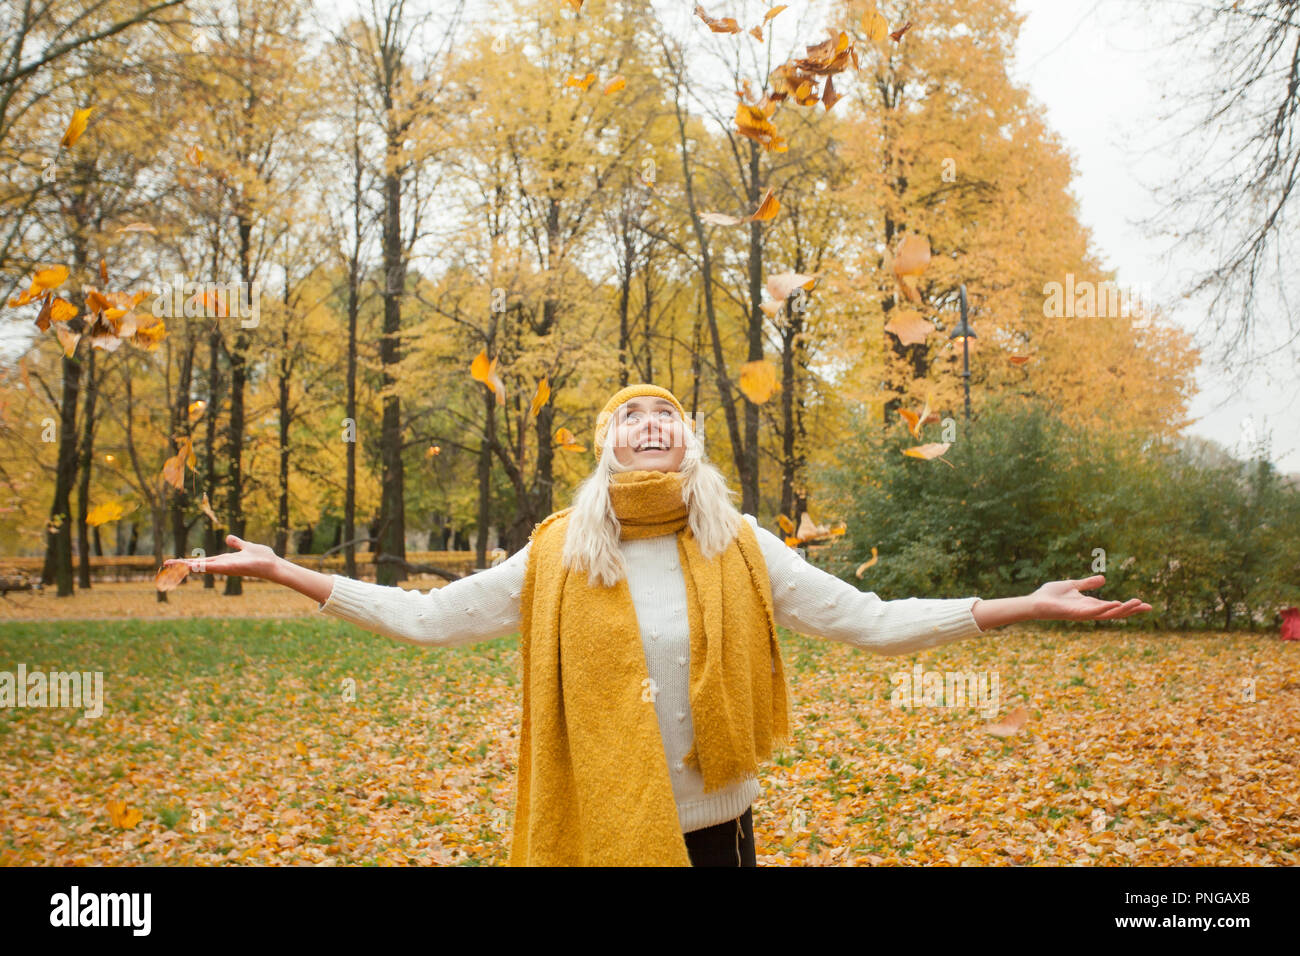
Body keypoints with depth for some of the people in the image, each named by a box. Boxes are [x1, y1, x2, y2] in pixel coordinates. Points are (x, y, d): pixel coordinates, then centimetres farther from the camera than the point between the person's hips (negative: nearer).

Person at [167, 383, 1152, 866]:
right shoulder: (556, 560, -3)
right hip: (596, 830, 0)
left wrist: (1026, 605, -7)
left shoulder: (742, 551, -3)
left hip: (712, 824, 1)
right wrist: (287, 573, -3)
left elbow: (871, 621, -3)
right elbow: (425, 618, 0)